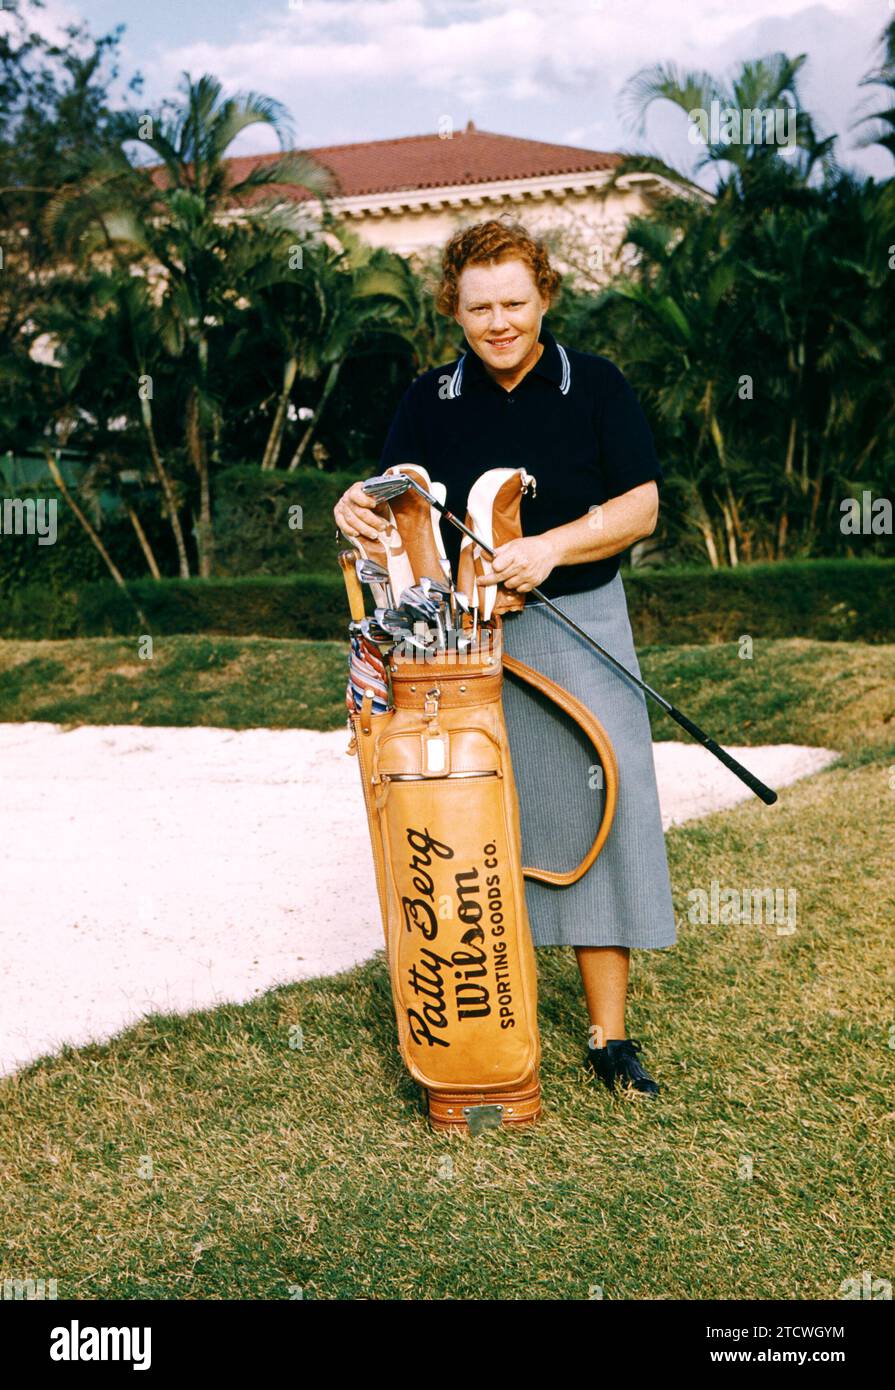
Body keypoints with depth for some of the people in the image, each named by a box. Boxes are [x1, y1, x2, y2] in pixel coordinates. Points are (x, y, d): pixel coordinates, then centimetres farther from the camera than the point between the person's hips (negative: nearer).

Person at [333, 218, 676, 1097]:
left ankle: (608, 1034, 8)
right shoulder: (429, 401, 7)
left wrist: (550, 547, -18)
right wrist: (362, 511, -18)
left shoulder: (596, 386, 1)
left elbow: (640, 506, -3)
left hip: (577, 629, -1)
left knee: (596, 815, -2)